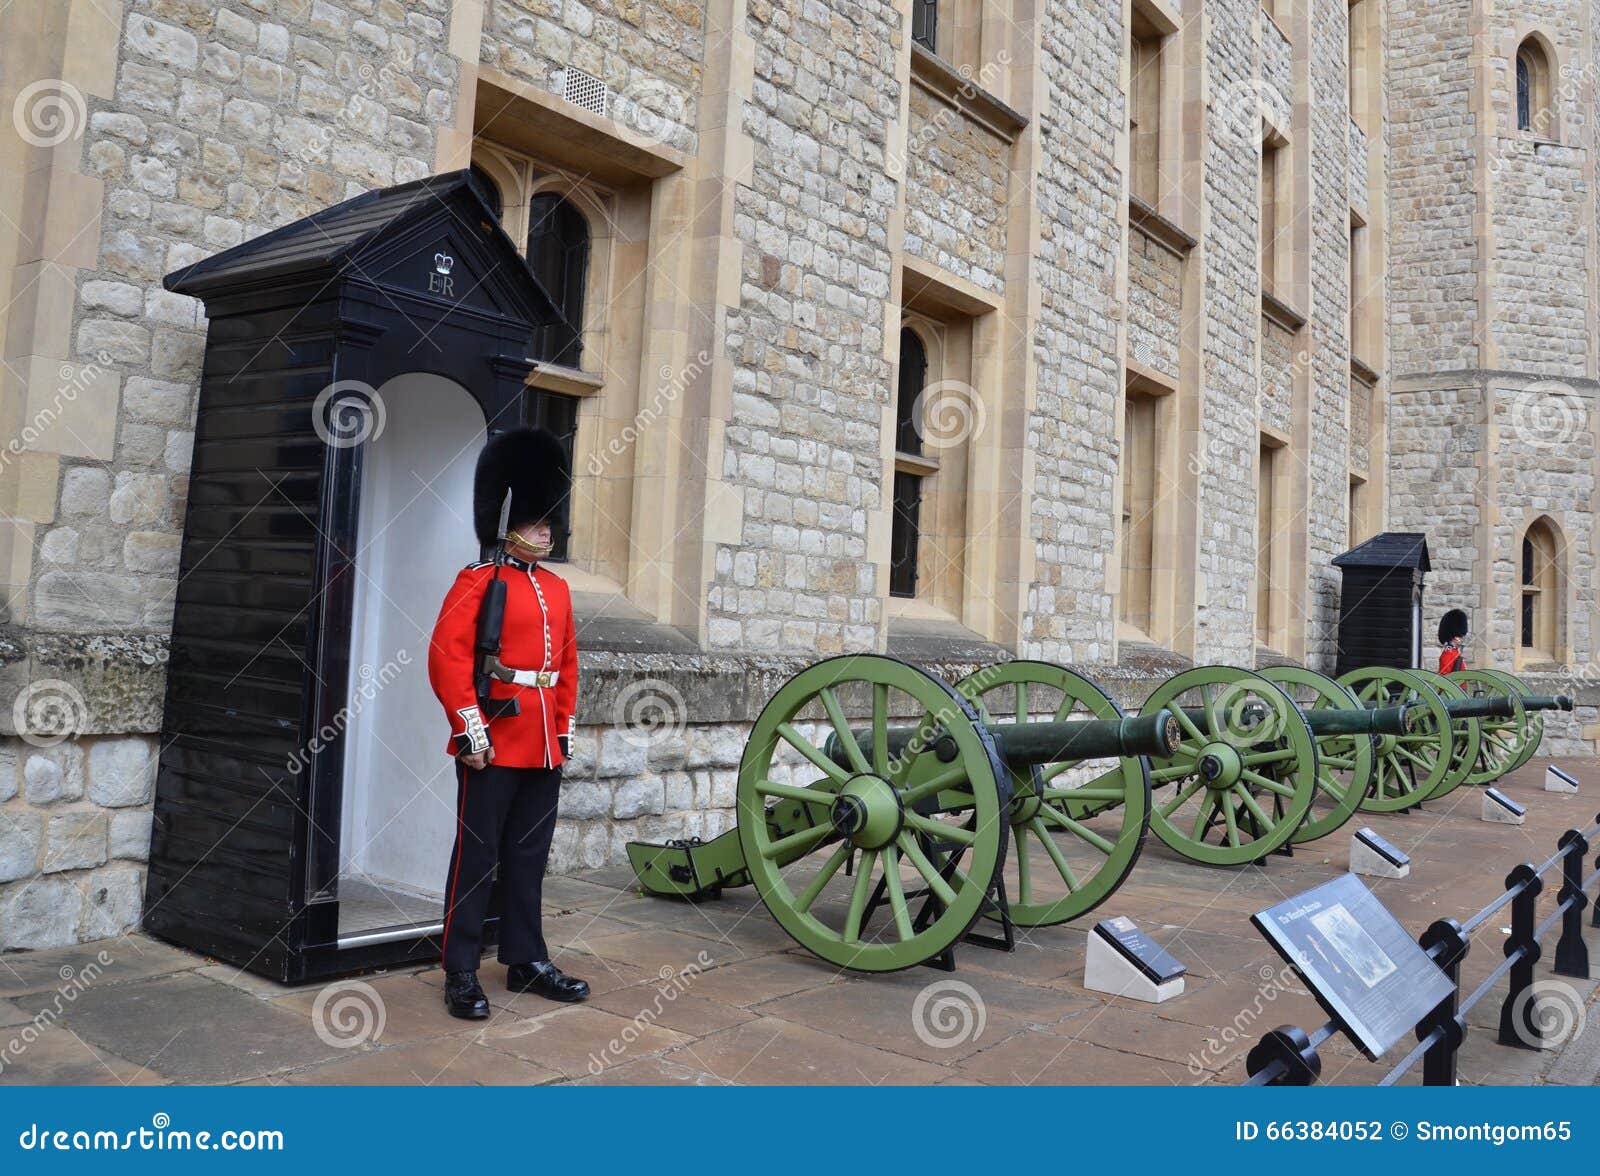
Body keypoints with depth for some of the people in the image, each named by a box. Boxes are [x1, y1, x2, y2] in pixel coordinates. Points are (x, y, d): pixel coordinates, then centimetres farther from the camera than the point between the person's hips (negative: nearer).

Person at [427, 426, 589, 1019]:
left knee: (529, 857, 14)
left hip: (544, 747, 7)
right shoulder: (477, 581, -7)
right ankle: (461, 973, 11)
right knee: (476, 857, 1)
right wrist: (471, 729, -17)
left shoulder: (557, 588, 14)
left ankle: (527, 960, 24)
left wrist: (565, 727, 14)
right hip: (493, 746, -6)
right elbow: (447, 658, -13)